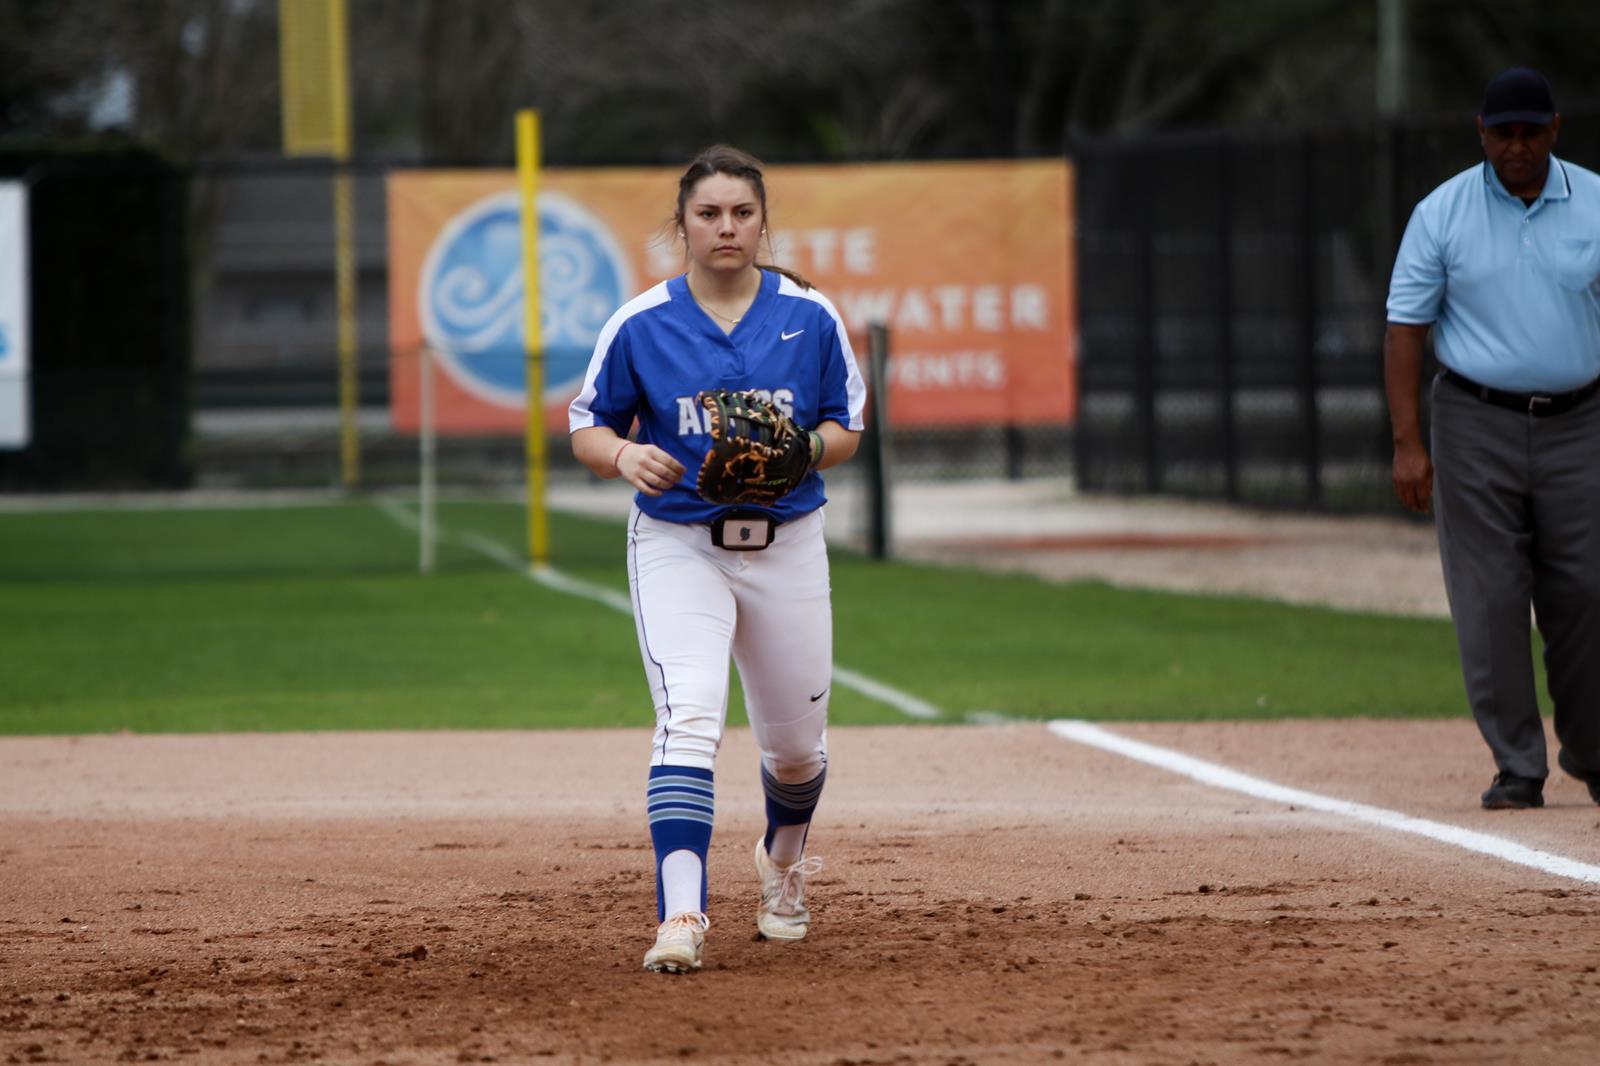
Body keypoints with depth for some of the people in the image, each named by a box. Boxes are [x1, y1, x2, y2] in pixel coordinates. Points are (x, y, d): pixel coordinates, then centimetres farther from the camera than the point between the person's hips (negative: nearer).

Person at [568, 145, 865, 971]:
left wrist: (806, 446, -18)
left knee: (795, 746, 14)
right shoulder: (639, 324, -5)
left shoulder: (811, 317, -2)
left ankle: (784, 860, 47)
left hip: (787, 545, 2)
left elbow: (846, 428, 5)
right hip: (677, 546, -2)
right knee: (689, 720, -22)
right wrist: (623, 455, -22)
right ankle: (680, 916, -30)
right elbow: (585, 430, 1)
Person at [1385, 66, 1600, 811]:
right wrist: (1407, 443, -9)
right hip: (1476, 424, -1)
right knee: (1489, 598, -3)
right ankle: (1517, 768, 4)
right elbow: (1405, 328, -1)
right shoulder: (1441, 213, -1)